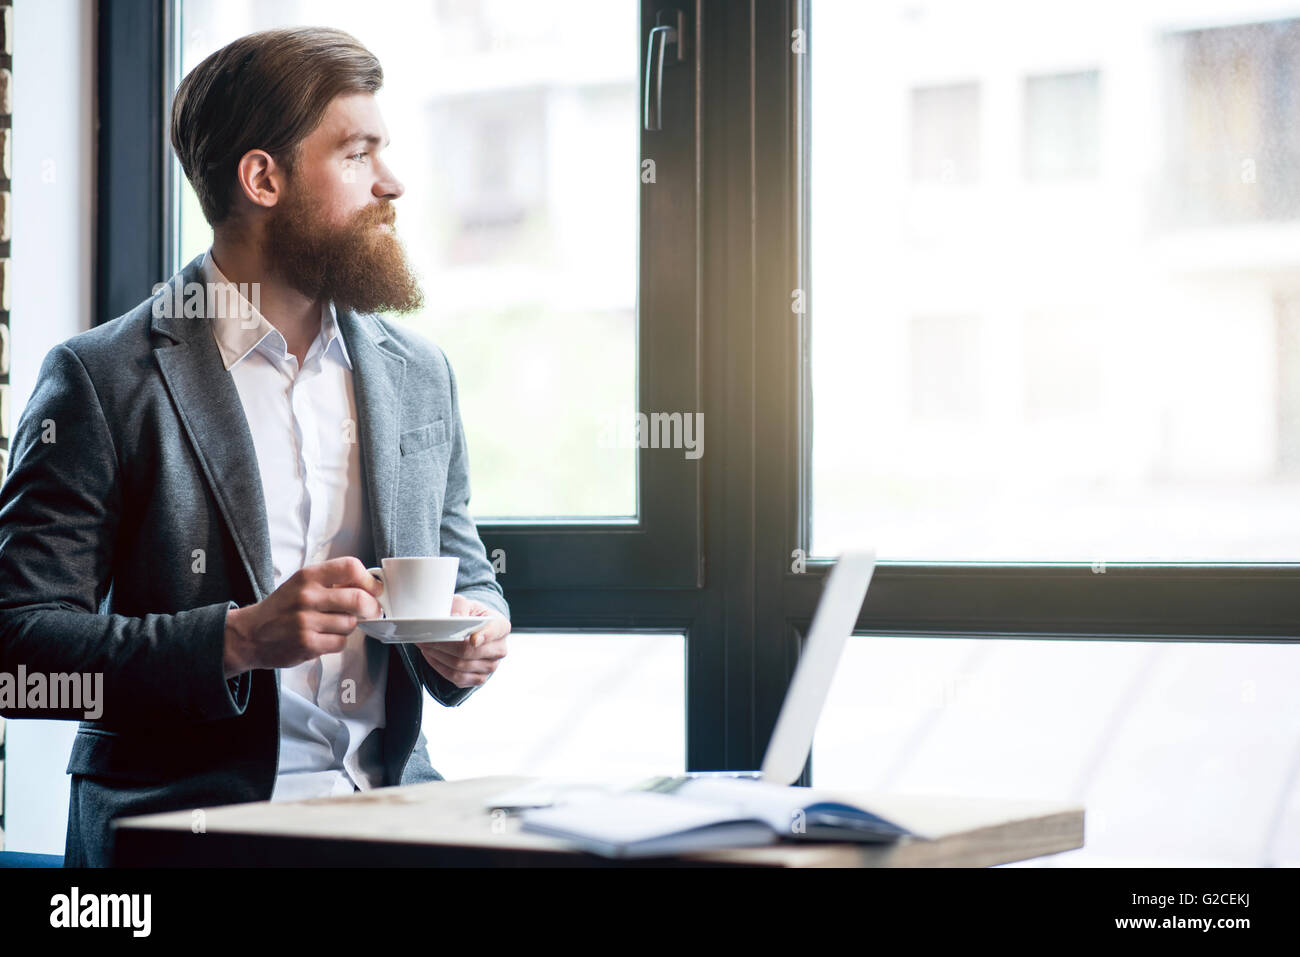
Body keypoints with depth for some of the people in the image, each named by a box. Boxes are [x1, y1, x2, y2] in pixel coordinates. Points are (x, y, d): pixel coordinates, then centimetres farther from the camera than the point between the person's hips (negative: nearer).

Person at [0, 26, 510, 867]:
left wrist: (471, 633, 1)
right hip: (180, 823, -5)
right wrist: (237, 641, -19)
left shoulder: (419, 373, 13)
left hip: (391, 814, 5)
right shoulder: (103, 381, -4)